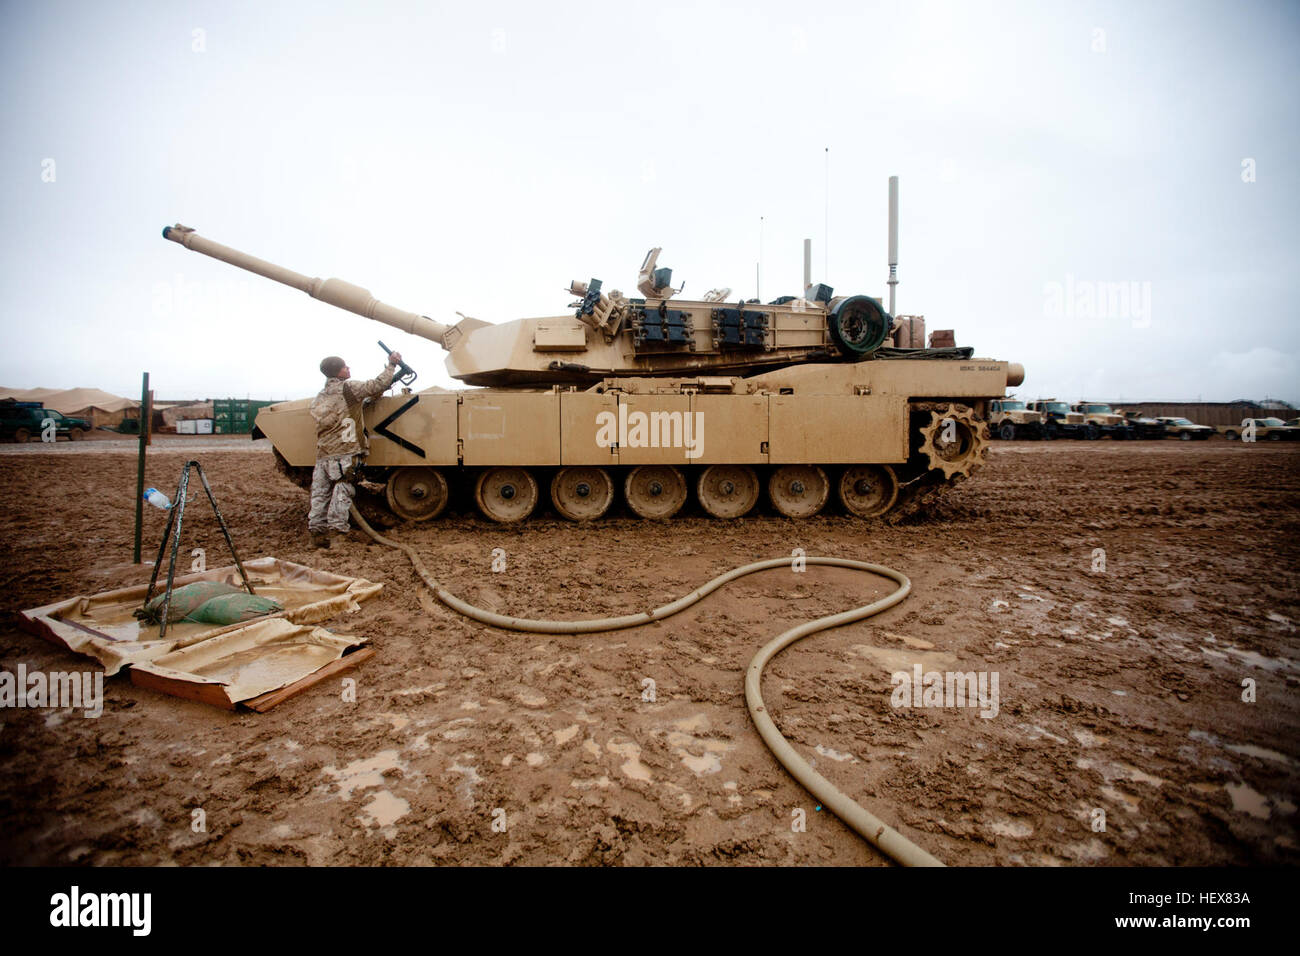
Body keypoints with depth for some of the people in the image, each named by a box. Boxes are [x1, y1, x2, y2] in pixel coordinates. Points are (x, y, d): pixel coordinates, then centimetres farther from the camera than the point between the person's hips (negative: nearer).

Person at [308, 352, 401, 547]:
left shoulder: (319, 398, 19)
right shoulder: (347, 388, -4)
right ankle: (337, 529, -7)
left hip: (322, 456, 7)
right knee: (342, 493, -5)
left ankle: (317, 532, 12)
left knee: (320, 495, 9)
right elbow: (375, 386, -11)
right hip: (344, 453, -7)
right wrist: (392, 365, -1)